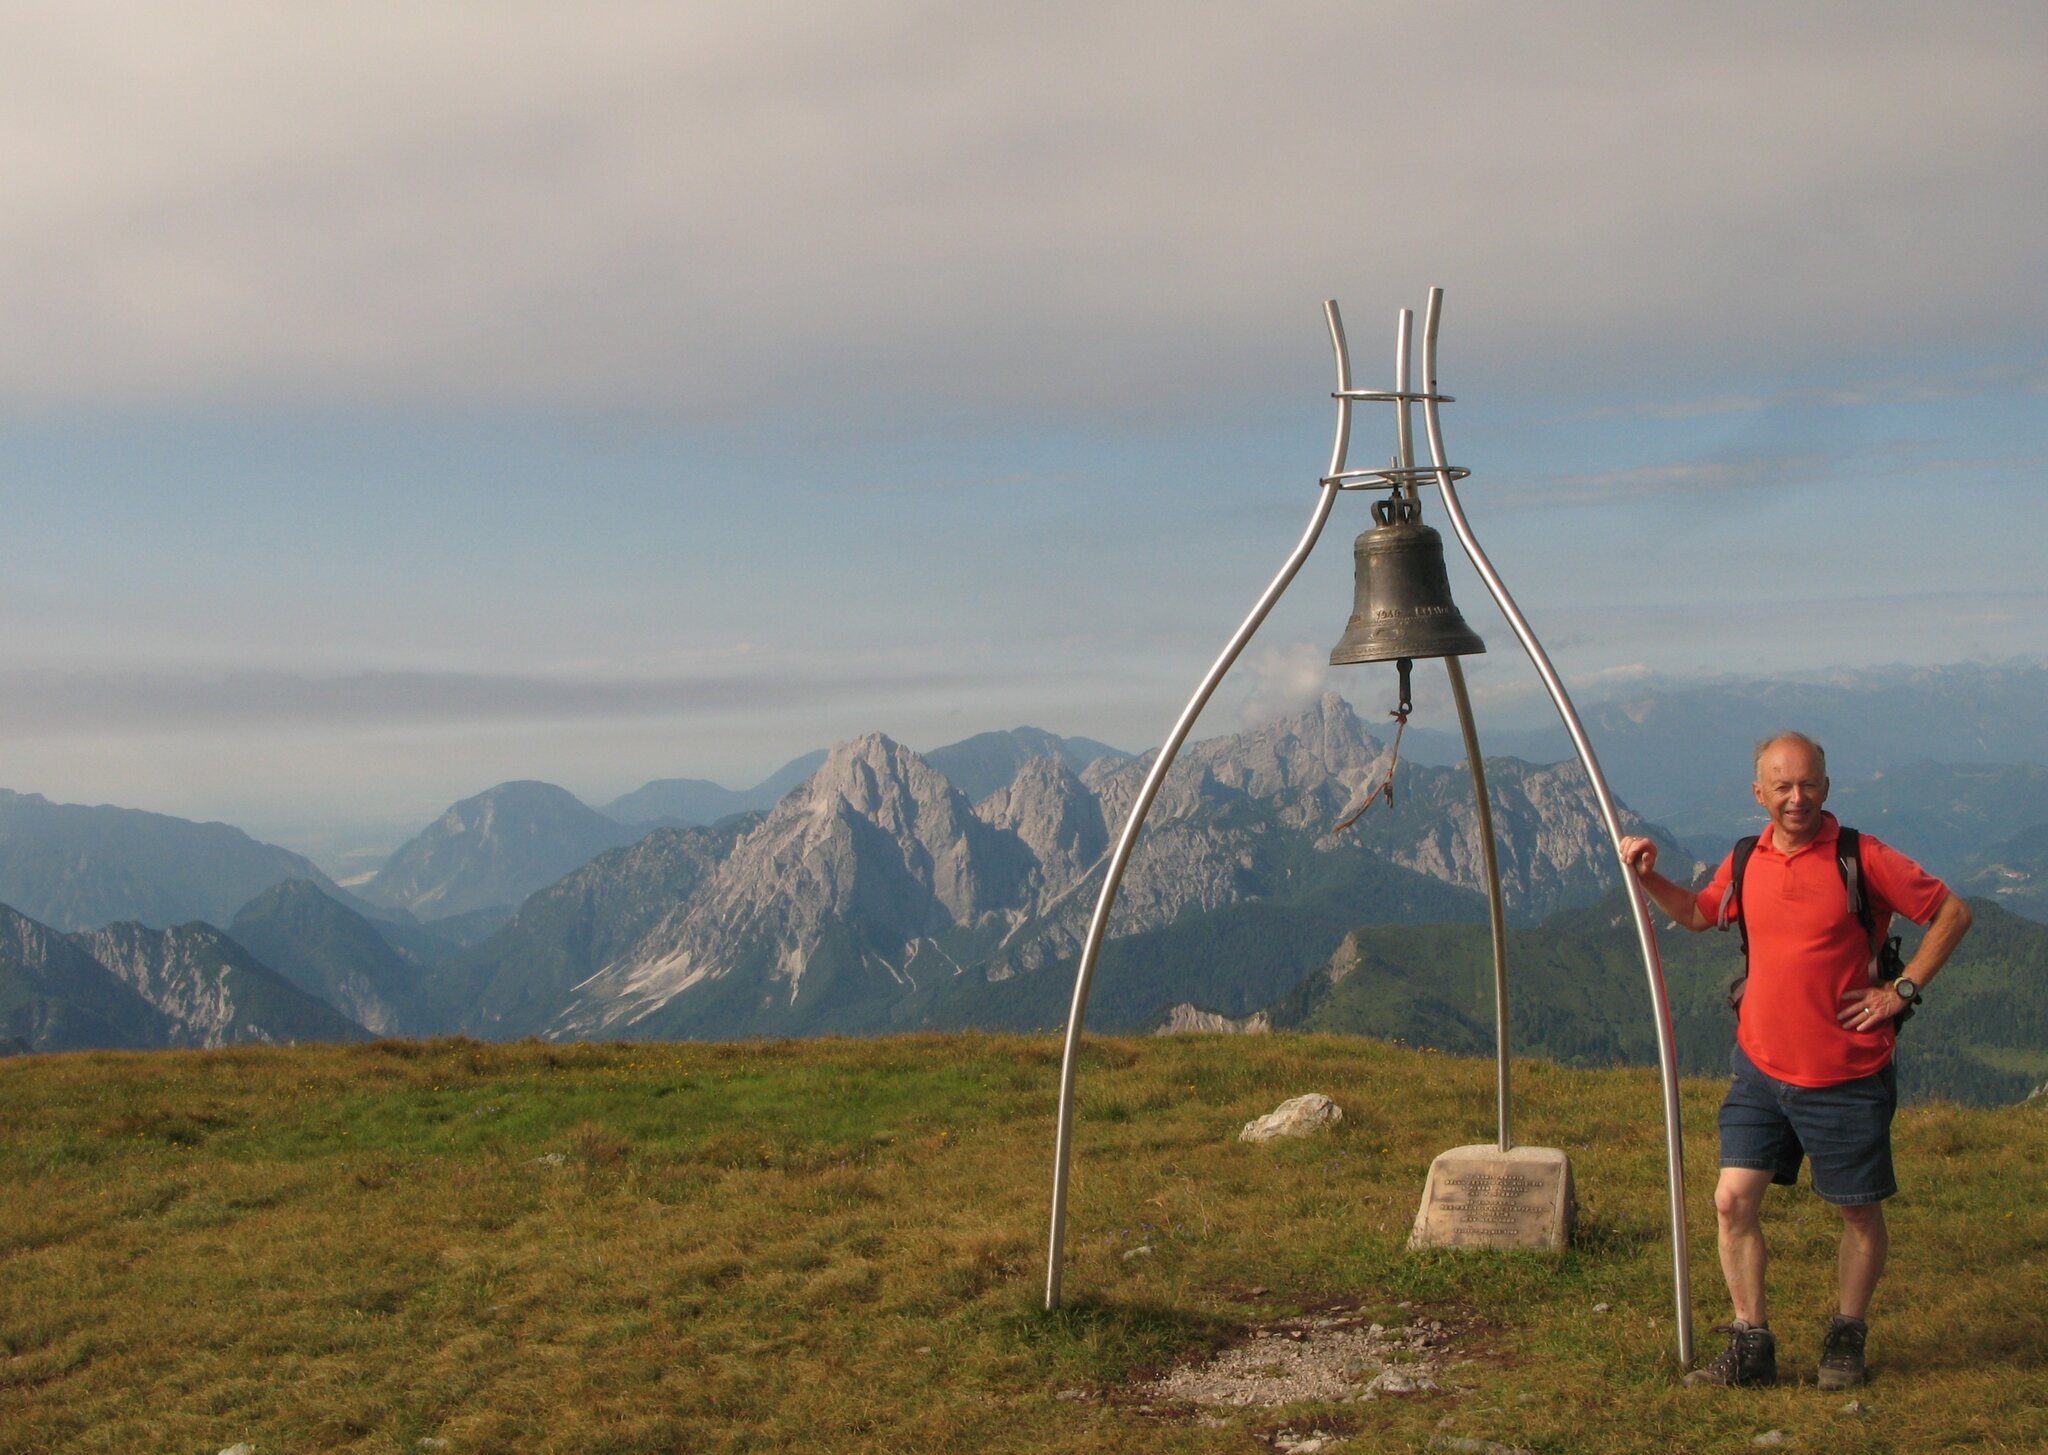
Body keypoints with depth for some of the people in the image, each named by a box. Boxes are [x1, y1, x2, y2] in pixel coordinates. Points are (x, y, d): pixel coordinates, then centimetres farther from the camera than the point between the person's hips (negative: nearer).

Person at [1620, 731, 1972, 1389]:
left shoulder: (1862, 859, -12)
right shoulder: (1746, 860, 4)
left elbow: (1953, 913, -5)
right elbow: (1699, 913, 23)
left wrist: (1902, 990, -9)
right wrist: (1649, 878, 6)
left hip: (1847, 1078, -4)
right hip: (1761, 1068, 4)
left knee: (1860, 1213, 9)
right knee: (1733, 1200, -3)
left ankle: (1846, 1341, 29)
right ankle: (1751, 1348, 7)